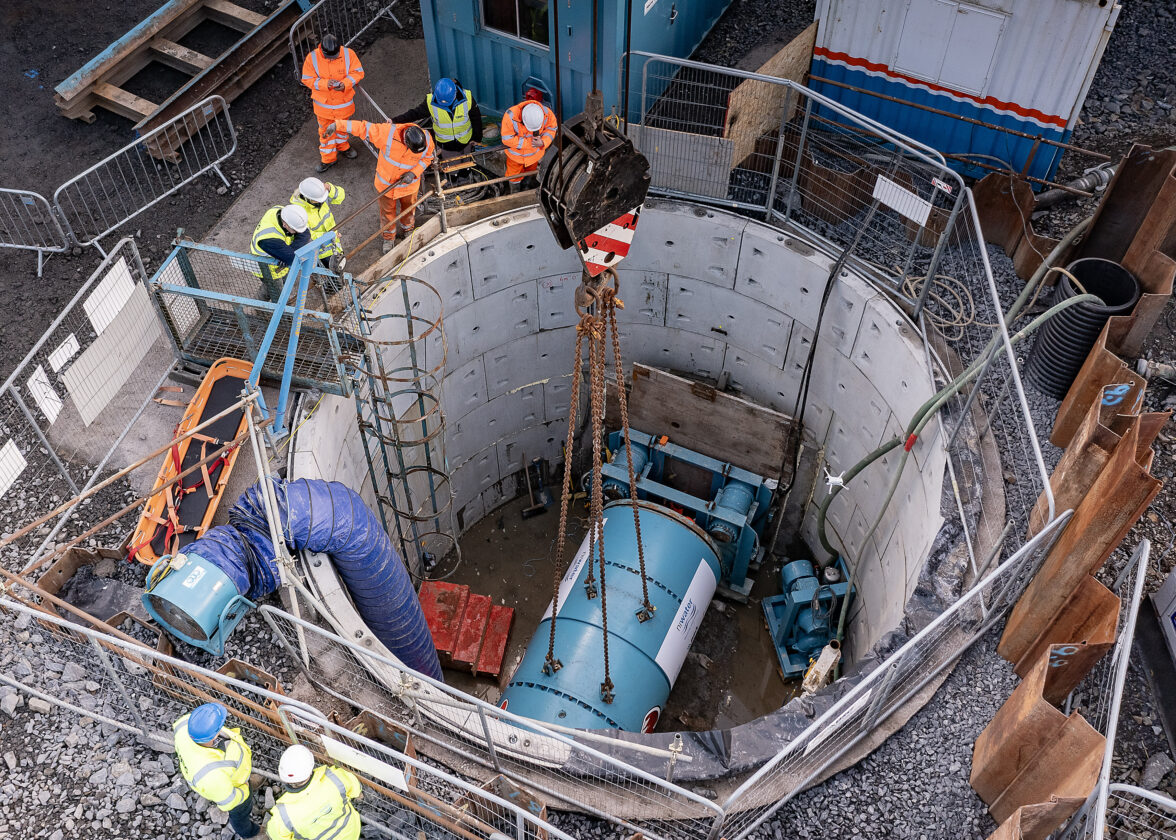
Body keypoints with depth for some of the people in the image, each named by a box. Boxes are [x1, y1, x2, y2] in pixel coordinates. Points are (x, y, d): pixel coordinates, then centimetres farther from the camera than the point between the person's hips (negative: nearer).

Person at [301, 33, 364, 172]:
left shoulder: (348, 54, -21)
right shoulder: (312, 58, -23)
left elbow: (358, 72, -12)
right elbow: (307, 79, -15)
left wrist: (345, 84, -30)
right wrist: (324, 84, -32)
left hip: (344, 102, 1)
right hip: (323, 103, -1)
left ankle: (343, 146, 57)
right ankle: (328, 158, 34)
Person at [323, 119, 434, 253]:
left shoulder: (427, 140, -26)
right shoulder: (388, 133, -34)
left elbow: (427, 157, -7)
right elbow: (364, 127, -25)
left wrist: (414, 173, -22)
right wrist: (338, 125, -23)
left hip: (409, 184, 2)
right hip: (387, 183, -1)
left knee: (408, 208, 26)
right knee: (387, 211, 19)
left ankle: (407, 229, 59)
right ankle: (389, 237, 47)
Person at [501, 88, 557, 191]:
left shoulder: (547, 113, -30)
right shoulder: (510, 116, -38)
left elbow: (551, 129, -10)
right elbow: (507, 139, -30)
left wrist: (543, 142, -31)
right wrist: (528, 143, -33)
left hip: (534, 154, 2)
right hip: (516, 154, -2)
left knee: (531, 174, 30)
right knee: (514, 177, 19)